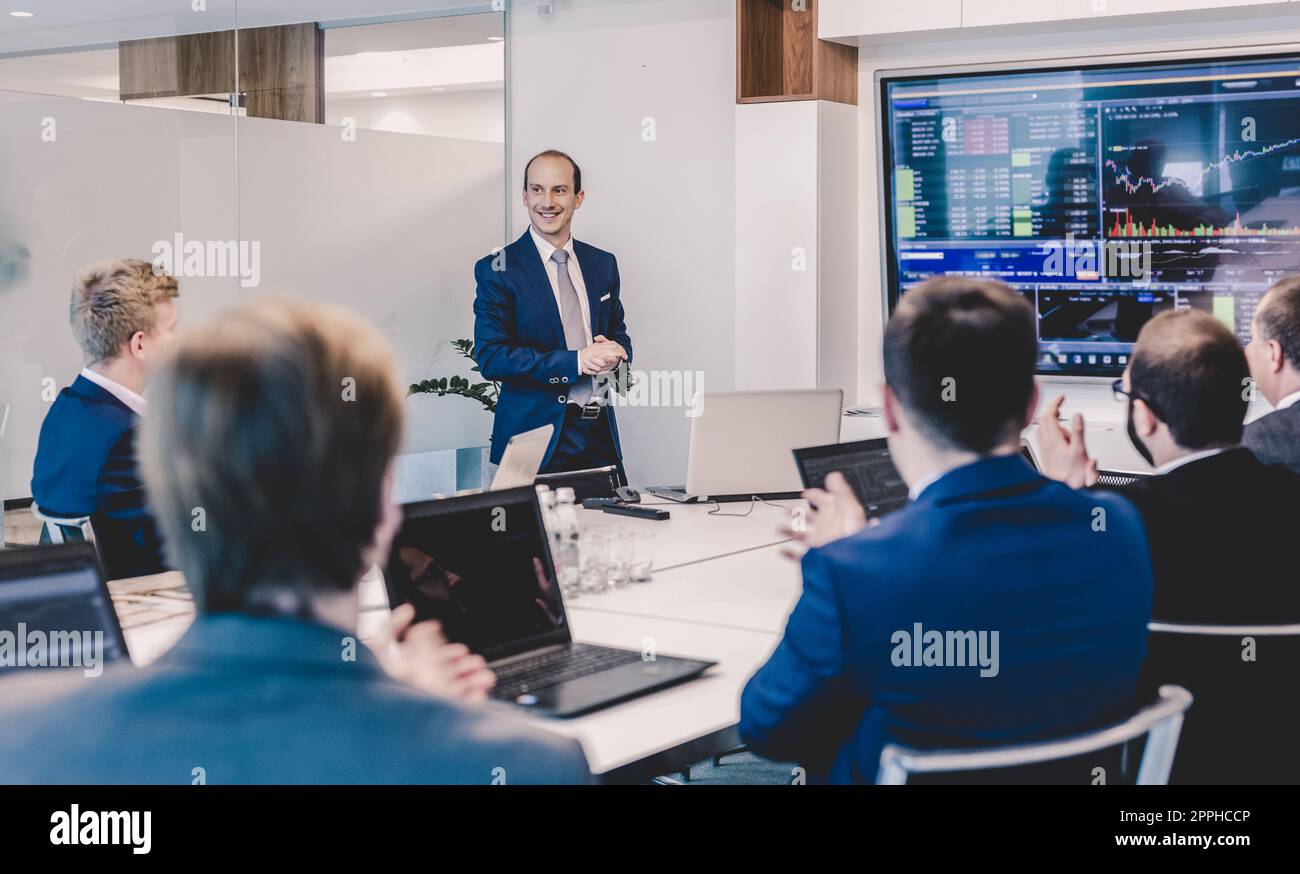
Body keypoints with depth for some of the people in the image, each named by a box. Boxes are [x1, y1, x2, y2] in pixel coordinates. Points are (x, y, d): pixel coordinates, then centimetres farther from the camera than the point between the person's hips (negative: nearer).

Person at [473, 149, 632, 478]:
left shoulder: (603, 264, 12)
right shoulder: (497, 270, -4)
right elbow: (490, 358, -12)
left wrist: (612, 352, -7)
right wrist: (576, 361, -19)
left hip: (601, 436, 5)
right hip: (536, 439, -5)